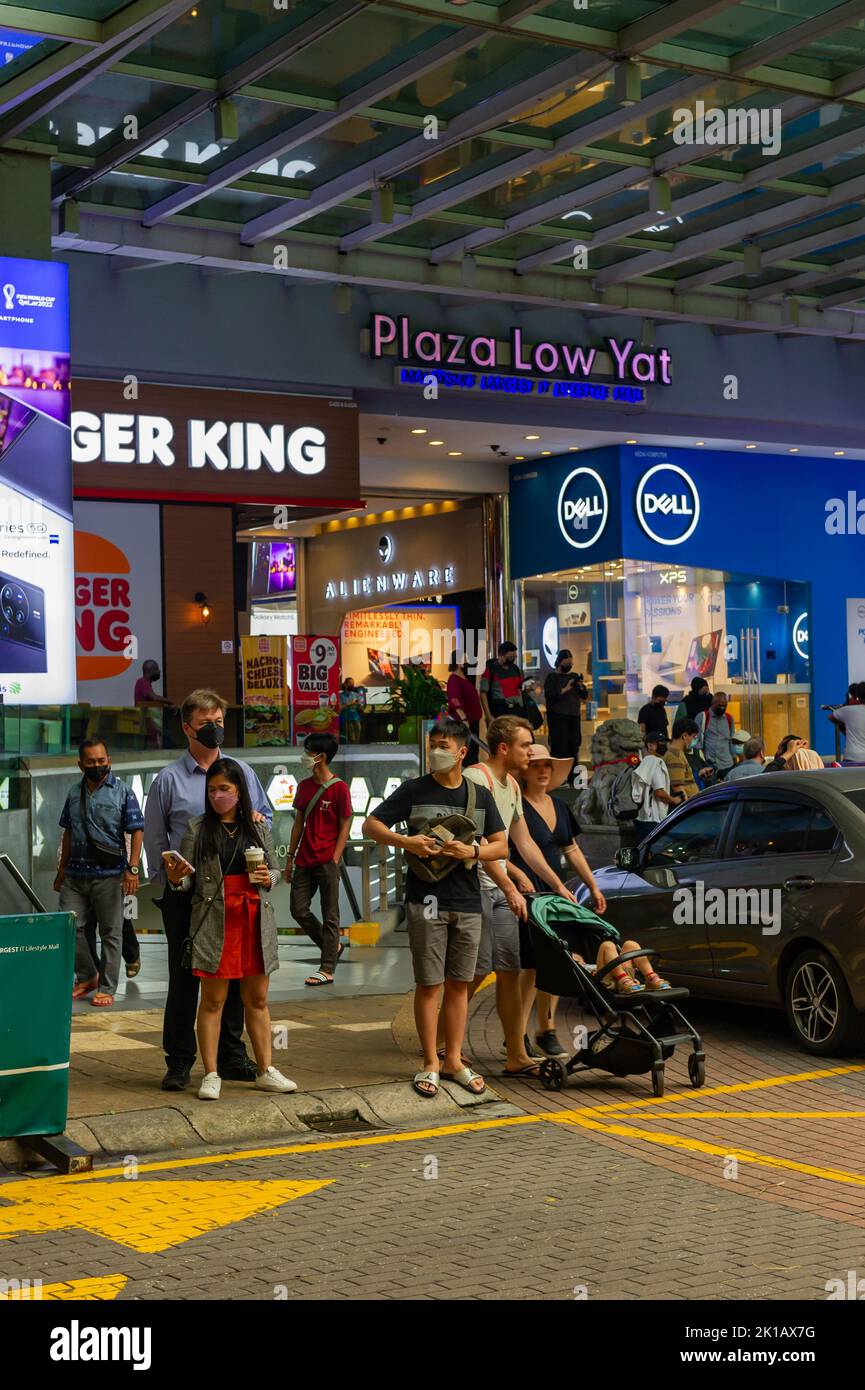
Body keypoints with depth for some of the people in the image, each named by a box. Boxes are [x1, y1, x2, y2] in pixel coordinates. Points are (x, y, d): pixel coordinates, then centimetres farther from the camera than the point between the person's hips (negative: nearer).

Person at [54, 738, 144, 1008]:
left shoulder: (123, 792, -2)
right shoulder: (75, 793, 11)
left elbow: (136, 831, -5)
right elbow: (68, 833, 19)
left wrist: (133, 868, -14)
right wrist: (62, 870, 17)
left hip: (109, 875, -4)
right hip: (76, 874, 4)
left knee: (111, 933, 2)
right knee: (70, 927, 3)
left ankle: (107, 988, 10)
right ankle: (87, 976, 23)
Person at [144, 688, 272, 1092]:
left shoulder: (242, 772, 10)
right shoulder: (169, 779, 1)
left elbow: (266, 815, 21)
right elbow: (154, 838, 4)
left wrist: (257, 821, -2)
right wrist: (169, 877, -2)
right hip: (185, 894, -3)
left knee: (234, 975, 8)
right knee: (184, 978, 1)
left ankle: (231, 1055, 19)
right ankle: (179, 1062, 9)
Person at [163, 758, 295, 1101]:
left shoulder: (258, 827, 9)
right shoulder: (197, 828, 2)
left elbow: (276, 871, 16)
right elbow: (188, 882, 2)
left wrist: (267, 878, -6)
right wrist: (176, 879, -19)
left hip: (255, 919, 3)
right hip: (214, 921, -2)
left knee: (257, 1000, 9)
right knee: (213, 1001, 1)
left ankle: (266, 1070, 16)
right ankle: (211, 1075, 7)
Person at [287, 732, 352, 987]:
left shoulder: (339, 788, -8)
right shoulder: (304, 786, 11)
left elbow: (345, 826, -8)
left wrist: (334, 861, -13)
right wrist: (291, 857, 14)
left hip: (327, 861, -7)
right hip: (305, 861, 7)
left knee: (329, 915, 0)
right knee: (299, 910, 5)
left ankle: (327, 970, 4)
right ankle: (333, 947, 24)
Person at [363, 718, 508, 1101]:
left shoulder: (480, 796, 8)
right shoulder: (414, 790, 0)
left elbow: (501, 845, 8)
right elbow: (370, 825, 1)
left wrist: (472, 851, -12)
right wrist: (406, 842, -15)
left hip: (467, 903, 3)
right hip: (426, 901, -3)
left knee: (459, 983, 9)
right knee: (429, 983, 0)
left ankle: (453, 1060, 18)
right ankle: (430, 1064, 8)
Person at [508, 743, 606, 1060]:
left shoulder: (560, 807, 15)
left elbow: (572, 850, 23)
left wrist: (593, 886, 21)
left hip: (553, 894, 8)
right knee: (529, 967, -10)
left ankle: (547, 1031, 19)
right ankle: (518, 1036, -3)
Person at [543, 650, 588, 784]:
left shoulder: (574, 676, 17)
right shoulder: (552, 677, 2)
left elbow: (585, 696, 15)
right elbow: (549, 695, -12)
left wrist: (581, 687, -5)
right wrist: (565, 689, -18)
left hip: (574, 717, 5)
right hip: (557, 717, -5)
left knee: (574, 745, 4)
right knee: (559, 747, -11)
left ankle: (572, 776, 10)